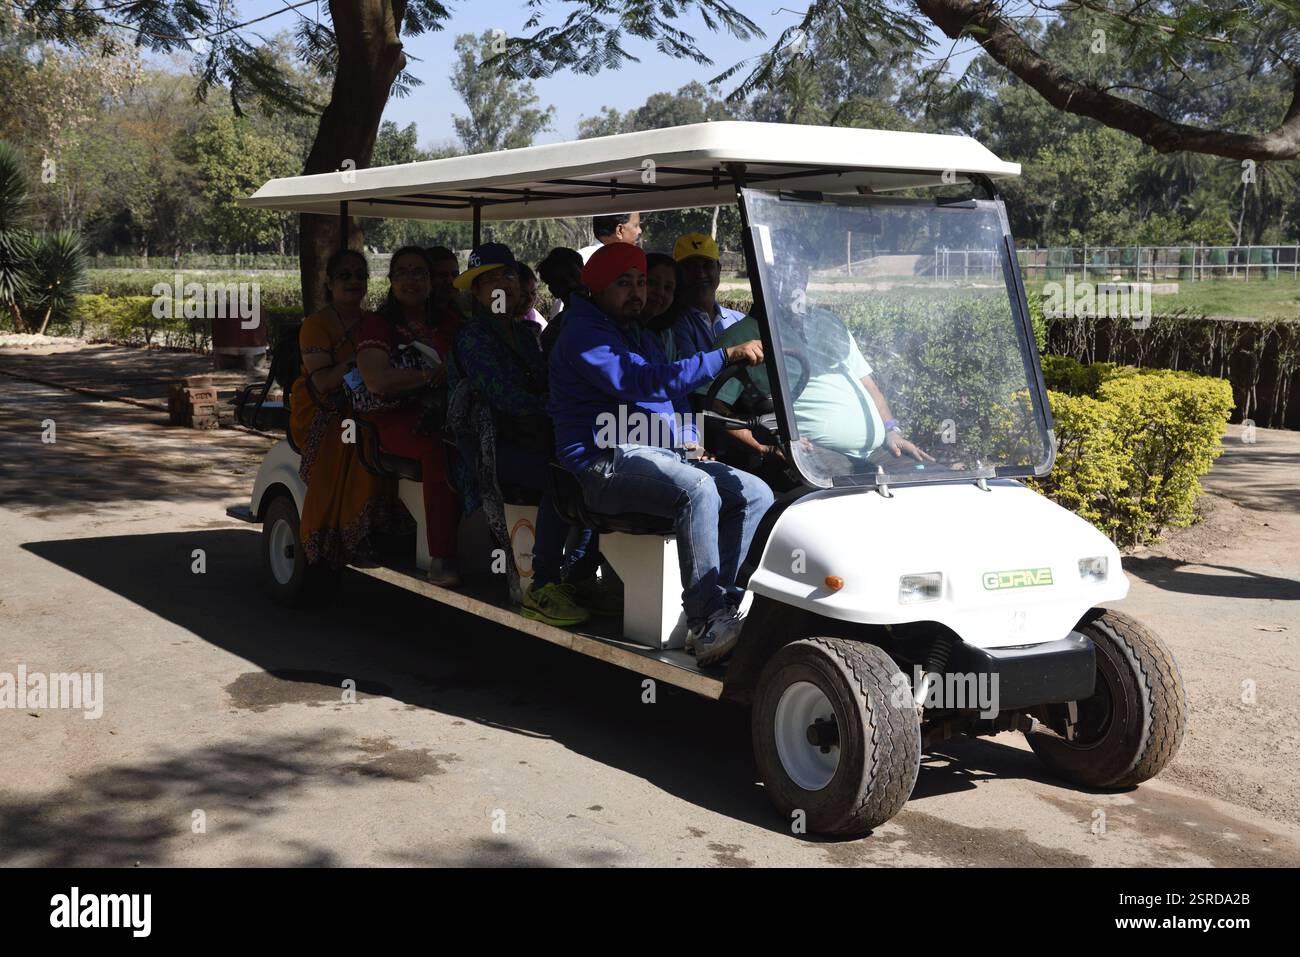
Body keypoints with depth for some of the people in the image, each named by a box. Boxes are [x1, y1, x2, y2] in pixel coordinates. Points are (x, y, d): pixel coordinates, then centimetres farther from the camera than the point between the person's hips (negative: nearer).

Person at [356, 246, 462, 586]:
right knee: (438, 447, -36)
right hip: (394, 418, -4)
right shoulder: (378, 324, 4)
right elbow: (377, 381, -11)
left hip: (440, 414, 4)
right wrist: (436, 374, -13)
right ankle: (440, 558, -38)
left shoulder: (448, 320, 19)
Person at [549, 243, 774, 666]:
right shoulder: (583, 336, -8)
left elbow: (674, 393, 33)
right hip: (606, 464, -9)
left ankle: (722, 610, -12)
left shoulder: (641, 337, 23)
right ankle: (706, 623, -33)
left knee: (755, 493, -7)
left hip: (661, 455, 9)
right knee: (696, 488, -35)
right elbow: (642, 381, -24)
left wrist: (688, 439, 11)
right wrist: (727, 356, -27)